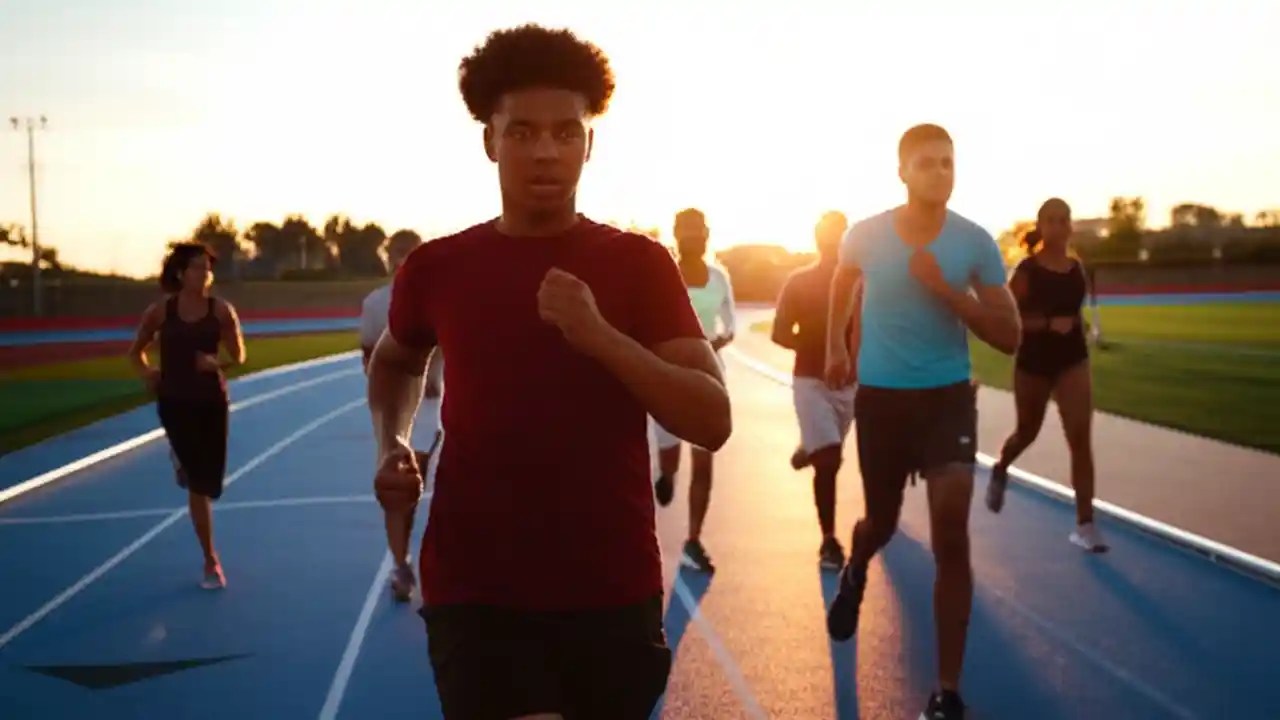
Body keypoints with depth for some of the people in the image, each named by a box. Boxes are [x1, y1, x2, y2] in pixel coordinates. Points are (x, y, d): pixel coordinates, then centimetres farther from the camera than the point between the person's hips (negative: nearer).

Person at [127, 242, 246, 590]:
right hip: (175, 402, -1)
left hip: (212, 401, 1)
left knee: (207, 482, 9)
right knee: (198, 484, -5)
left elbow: (238, 356, 1)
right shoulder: (161, 310, -4)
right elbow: (136, 351, 9)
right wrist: (147, 374, -6)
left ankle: (182, 460, 49)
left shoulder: (221, 310, -4)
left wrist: (218, 363, -19)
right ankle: (210, 561, 6)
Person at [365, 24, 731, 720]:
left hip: (613, 592, 1)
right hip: (475, 592, -1)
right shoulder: (438, 268, 1)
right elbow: (394, 360, 23)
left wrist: (600, 336, -23)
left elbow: (712, 422, -10)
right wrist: (393, 447, 4)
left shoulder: (639, 263, -3)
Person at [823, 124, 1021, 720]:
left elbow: (1008, 337, -9)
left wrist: (947, 289, -20)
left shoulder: (975, 242, -8)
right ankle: (854, 574, 55)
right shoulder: (866, 236, -5)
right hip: (879, 396, 1)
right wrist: (835, 348, 16)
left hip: (948, 396, -1)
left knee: (951, 536, -13)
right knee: (882, 523, 14)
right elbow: (842, 285, 19)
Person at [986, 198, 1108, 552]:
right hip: (1033, 361, -3)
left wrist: (1078, 328, 8)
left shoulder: (1078, 269, 3)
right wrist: (1048, 323, -26)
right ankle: (1000, 470, 52)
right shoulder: (1027, 270, -12)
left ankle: (1085, 524, -8)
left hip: (1073, 360, 3)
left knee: (1081, 438, -9)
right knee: (1027, 432, 16)